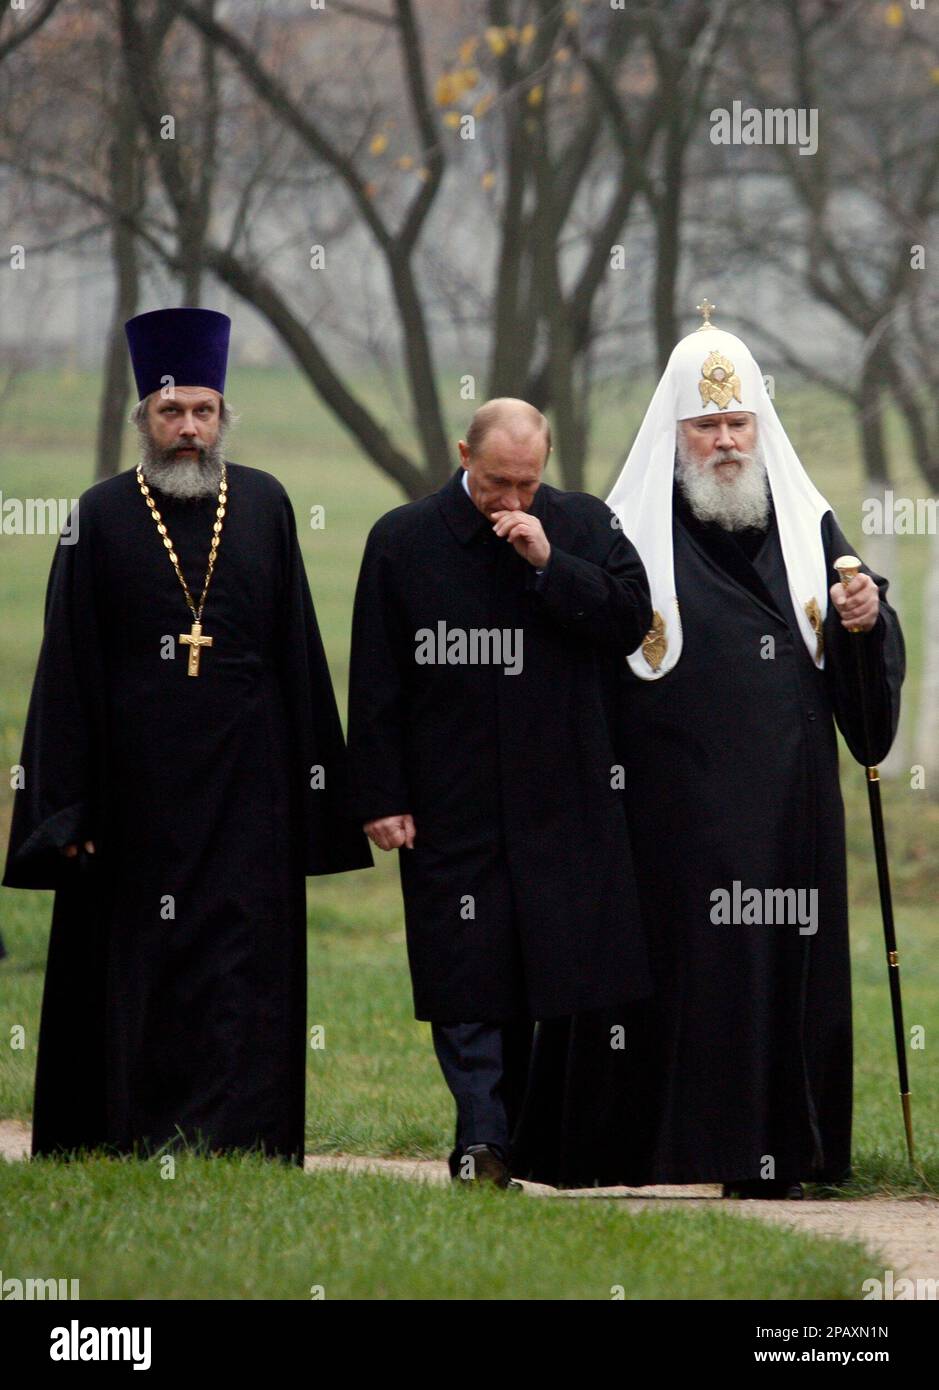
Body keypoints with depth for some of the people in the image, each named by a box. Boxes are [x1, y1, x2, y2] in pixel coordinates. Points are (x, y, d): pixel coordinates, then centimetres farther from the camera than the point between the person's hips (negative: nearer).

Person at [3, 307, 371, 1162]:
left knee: (241, 971, -5)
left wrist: (314, 782, 5)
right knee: (136, 971, 3)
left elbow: (297, 650, 9)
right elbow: (68, 671, 1)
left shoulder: (264, 506, 7)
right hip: (136, 788, -1)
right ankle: (132, 1148, 10)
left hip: (246, 785, 1)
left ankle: (233, 1142, -7)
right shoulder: (102, 516, 2)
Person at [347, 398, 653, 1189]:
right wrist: (382, 797, -1)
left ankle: (528, 1131, 12)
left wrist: (549, 563, -14)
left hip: (564, 802, 1)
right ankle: (482, 1140, -6)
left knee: (558, 967, 2)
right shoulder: (403, 542, 3)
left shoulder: (584, 527, 5)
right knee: (468, 975, -5)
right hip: (451, 807, -1)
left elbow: (631, 621, -5)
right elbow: (375, 684, 3)